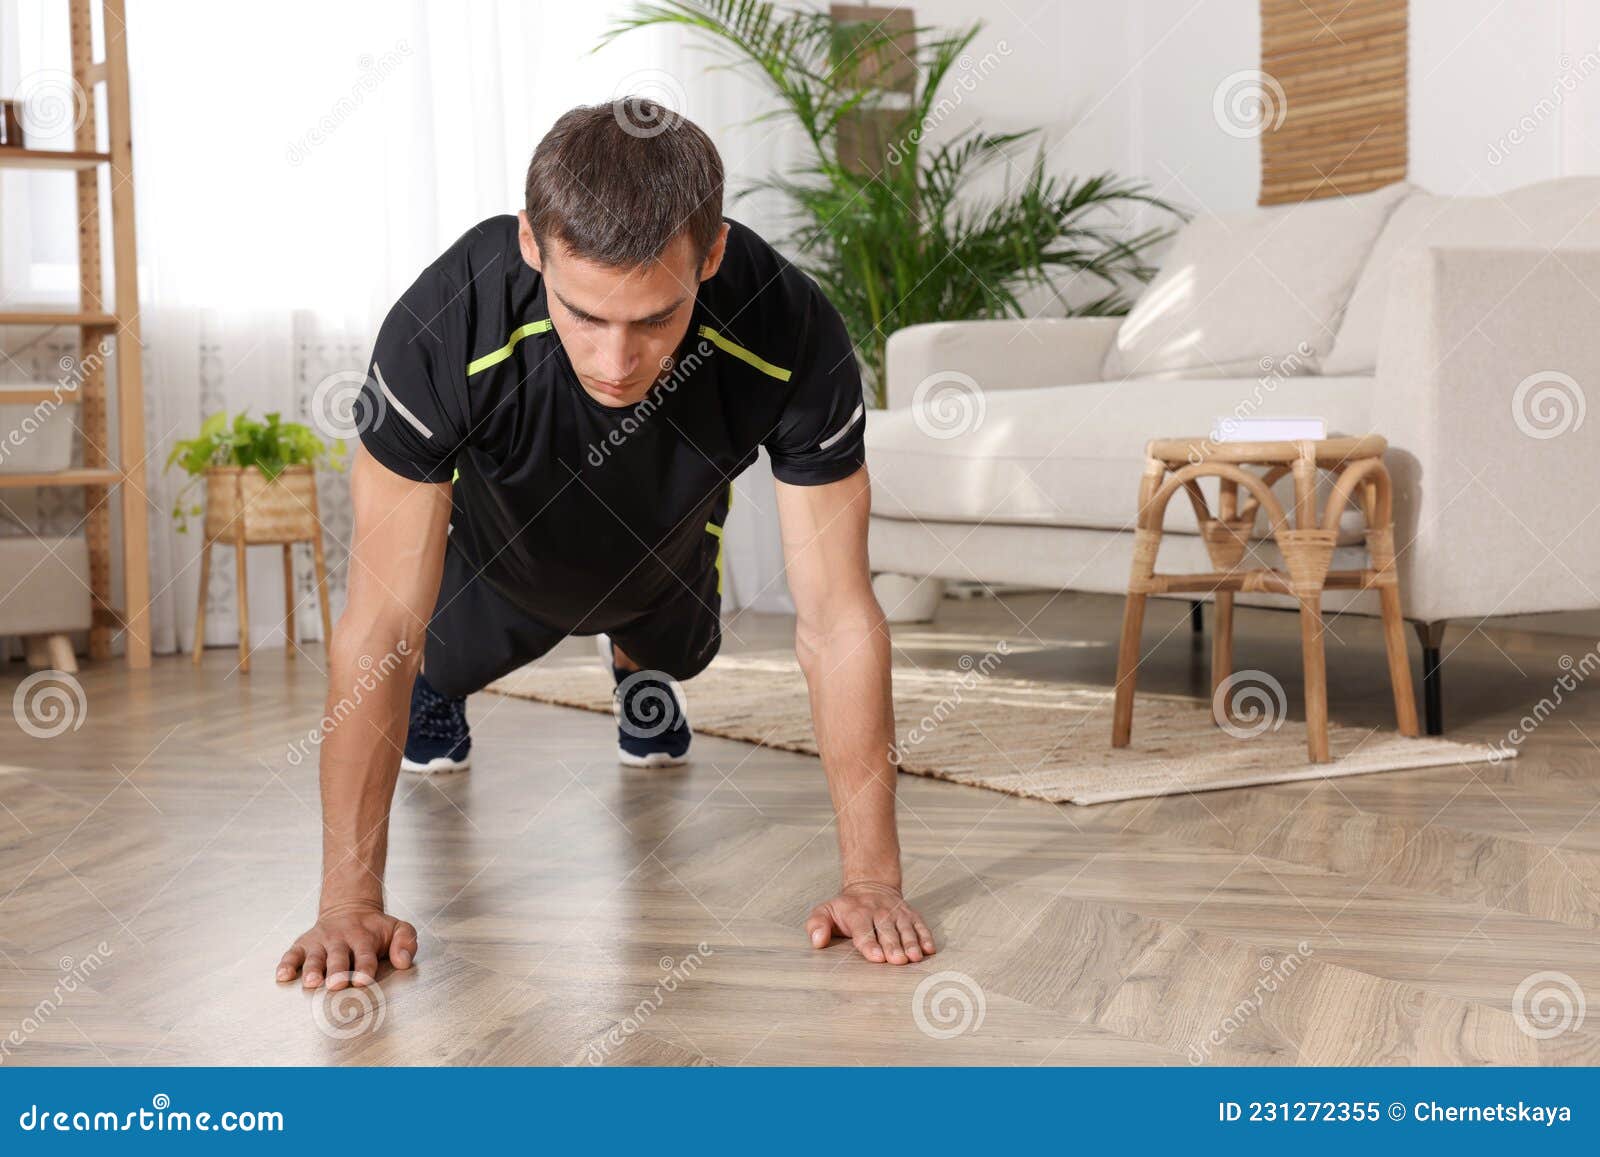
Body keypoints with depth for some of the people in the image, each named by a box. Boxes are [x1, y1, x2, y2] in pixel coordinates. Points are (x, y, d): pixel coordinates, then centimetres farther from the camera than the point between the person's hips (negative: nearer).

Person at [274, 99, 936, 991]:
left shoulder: (793, 338, -43)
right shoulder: (441, 331, -46)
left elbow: (838, 621, -35)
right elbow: (380, 625, -40)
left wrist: (872, 880, -36)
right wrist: (351, 902, -40)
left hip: (666, 564, 1)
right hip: (503, 563, -1)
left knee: (673, 654, 30)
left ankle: (640, 671, 64)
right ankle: (435, 687, 60)